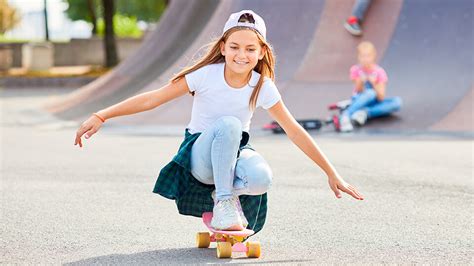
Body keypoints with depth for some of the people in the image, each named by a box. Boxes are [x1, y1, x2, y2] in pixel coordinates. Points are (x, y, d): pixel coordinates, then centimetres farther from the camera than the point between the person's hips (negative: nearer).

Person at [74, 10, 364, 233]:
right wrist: (101, 116, -26)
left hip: (235, 153, 2)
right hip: (200, 155, -2)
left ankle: (224, 194, -2)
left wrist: (332, 174, -7)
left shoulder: (263, 87, -11)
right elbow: (153, 99, -18)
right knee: (228, 124, -36)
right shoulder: (206, 75, -17)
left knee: (261, 178, -35)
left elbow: (295, 132, -7)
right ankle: (223, 202, -24)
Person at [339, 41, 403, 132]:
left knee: (397, 102, -26)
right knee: (371, 93, -37)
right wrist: (360, 82, -32)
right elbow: (359, 91, -12)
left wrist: (374, 84, -32)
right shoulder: (355, 70, -9)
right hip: (359, 100, -2)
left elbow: (381, 98, -16)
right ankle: (345, 115, -47)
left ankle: (365, 113, -33)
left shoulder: (380, 72, -9)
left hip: (375, 102, 2)